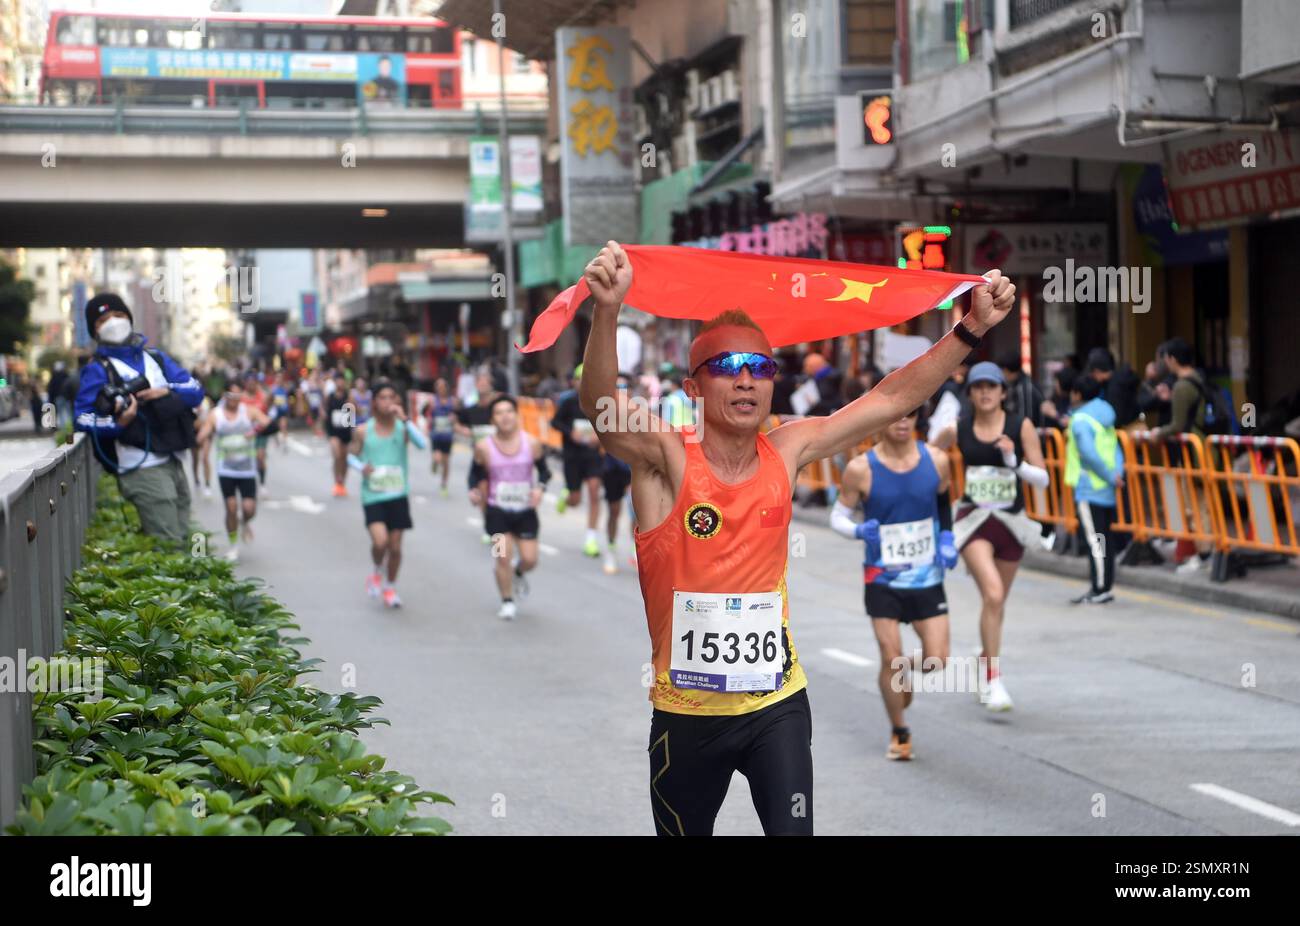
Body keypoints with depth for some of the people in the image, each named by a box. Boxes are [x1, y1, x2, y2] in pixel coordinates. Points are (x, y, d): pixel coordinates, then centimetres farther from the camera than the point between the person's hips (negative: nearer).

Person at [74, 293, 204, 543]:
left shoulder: (155, 357, 19)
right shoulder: (98, 369, 2)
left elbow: (196, 390, 13)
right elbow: (83, 417, -7)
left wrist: (168, 391, -7)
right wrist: (117, 422, -25)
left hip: (174, 463, 6)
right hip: (141, 469, -6)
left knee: (182, 539, 10)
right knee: (168, 545, -15)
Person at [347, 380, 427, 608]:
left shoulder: (402, 427, -3)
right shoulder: (363, 431, -2)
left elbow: (422, 444, -21)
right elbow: (351, 455, 10)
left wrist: (404, 419, -26)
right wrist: (361, 467, -11)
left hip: (398, 495, 1)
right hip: (372, 496, -1)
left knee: (395, 546, 7)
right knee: (380, 541, -19)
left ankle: (390, 587, 30)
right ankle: (376, 571, 14)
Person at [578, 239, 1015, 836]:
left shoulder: (787, 451, -1)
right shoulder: (665, 458, -14)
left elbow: (893, 399, 3)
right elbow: (600, 406, -33)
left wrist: (971, 329, -4)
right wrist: (607, 312, -50)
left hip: (778, 704, 2)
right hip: (687, 713, -2)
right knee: (684, 830, 14)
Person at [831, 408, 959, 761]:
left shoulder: (936, 461, -4)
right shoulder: (861, 469, -12)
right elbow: (838, 515, 0)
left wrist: (947, 539, 1)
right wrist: (858, 531, -20)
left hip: (927, 577, 2)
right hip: (882, 579, -2)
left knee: (937, 661, -4)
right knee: (891, 659, -3)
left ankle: (906, 672, 31)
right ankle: (899, 733, 18)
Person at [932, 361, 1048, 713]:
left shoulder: (1021, 427, -4)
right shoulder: (956, 431, -2)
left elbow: (1042, 478, -6)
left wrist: (1014, 461, -20)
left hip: (1012, 522, 2)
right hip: (974, 521, -2)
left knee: (997, 601, 16)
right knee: (992, 594, -22)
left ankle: (984, 666, 40)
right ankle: (993, 681, -18)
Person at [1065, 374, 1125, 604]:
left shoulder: (1080, 420, -10)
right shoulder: (1104, 419, 17)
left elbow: (1088, 453, -20)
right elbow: (1116, 450, 11)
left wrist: (1111, 477, -15)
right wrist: (1116, 474, -1)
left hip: (1089, 489, -9)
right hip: (1106, 490, 9)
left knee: (1095, 539, -8)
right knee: (1104, 539, 11)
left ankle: (1100, 589, -8)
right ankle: (1104, 586, 16)